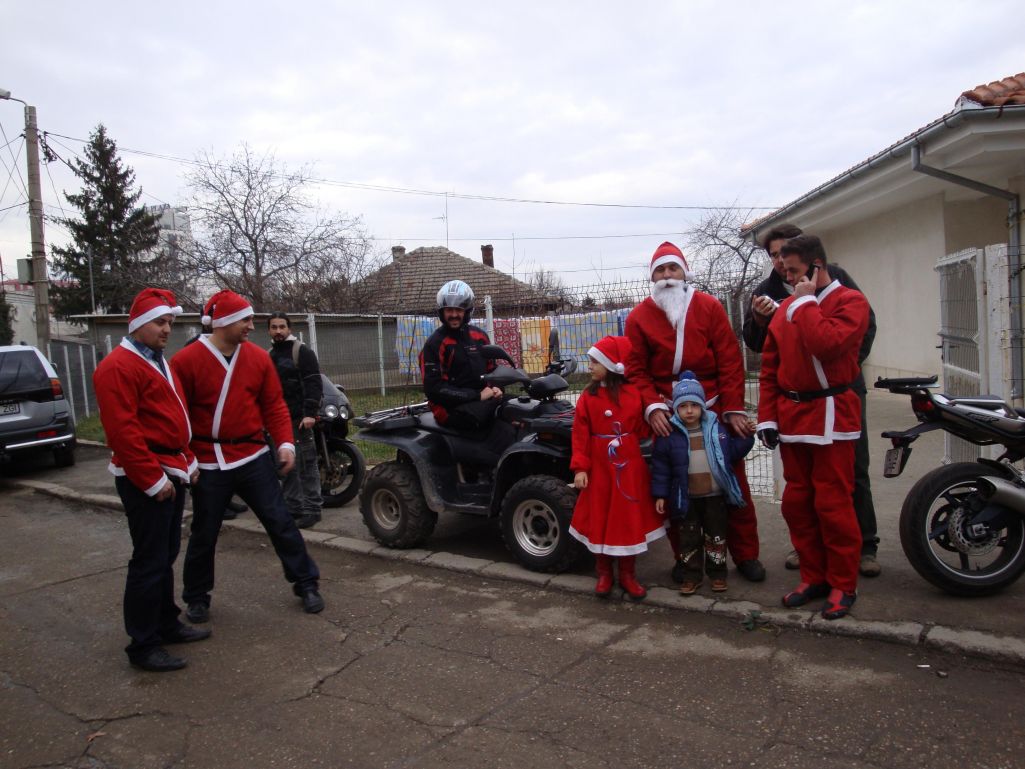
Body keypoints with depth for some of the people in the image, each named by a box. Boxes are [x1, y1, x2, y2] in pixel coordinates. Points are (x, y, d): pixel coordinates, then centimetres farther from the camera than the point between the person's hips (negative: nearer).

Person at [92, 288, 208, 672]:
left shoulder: (158, 362, 17)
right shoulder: (118, 366, -15)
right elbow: (122, 431, -22)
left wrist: (188, 461, 16)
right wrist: (152, 480, -21)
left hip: (172, 472, 10)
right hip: (145, 480, -10)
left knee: (166, 555, 18)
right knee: (150, 561, -4)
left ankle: (167, 623, 30)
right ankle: (143, 645, 6)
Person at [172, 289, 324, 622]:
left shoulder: (258, 357, 1)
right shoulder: (186, 361, -8)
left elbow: (274, 405, 5)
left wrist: (285, 443, -6)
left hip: (254, 458, 2)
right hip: (208, 465, -2)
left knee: (281, 523, 5)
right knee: (204, 534, 11)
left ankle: (306, 584, 19)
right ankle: (197, 597, 32)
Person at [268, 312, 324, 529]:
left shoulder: (302, 352, -3)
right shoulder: (268, 355, 20)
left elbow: (314, 384, -11)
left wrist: (310, 413, -20)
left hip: (299, 419, -7)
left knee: (306, 465, -6)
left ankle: (312, 509, -2)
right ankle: (293, 507, 17)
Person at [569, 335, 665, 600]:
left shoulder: (634, 394, -3)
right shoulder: (588, 397, -4)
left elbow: (642, 429, 4)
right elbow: (581, 435, -6)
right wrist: (580, 468, -11)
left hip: (630, 468, 0)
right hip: (599, 468, 0)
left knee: (629, 519, 8)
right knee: (599, 520, 7)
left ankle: (628, 574, 23)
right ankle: (604, 573, 24)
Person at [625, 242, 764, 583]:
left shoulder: (709, 307, 2)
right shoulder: (638, 318, 2)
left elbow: (730, 360, -2)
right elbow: (637, 370, -1)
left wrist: (734, 409, -7)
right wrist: (653, 407, -14)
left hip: (715, 411, 0)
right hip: (667, 416, 0)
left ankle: (745, 554, 21)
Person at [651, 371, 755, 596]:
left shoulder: (716, 428, -1)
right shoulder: (669, 434, -7)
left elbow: (732, 453, 8)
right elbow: (660, 466, -3)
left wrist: (746, 437, -6)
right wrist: (660, 495, -5)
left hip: (715, 495, 1)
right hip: (685, 498, -1)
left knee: (716, 537, 11)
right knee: (689, 539, 8)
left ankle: (717, 574, 26)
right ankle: (691, 576, 21)